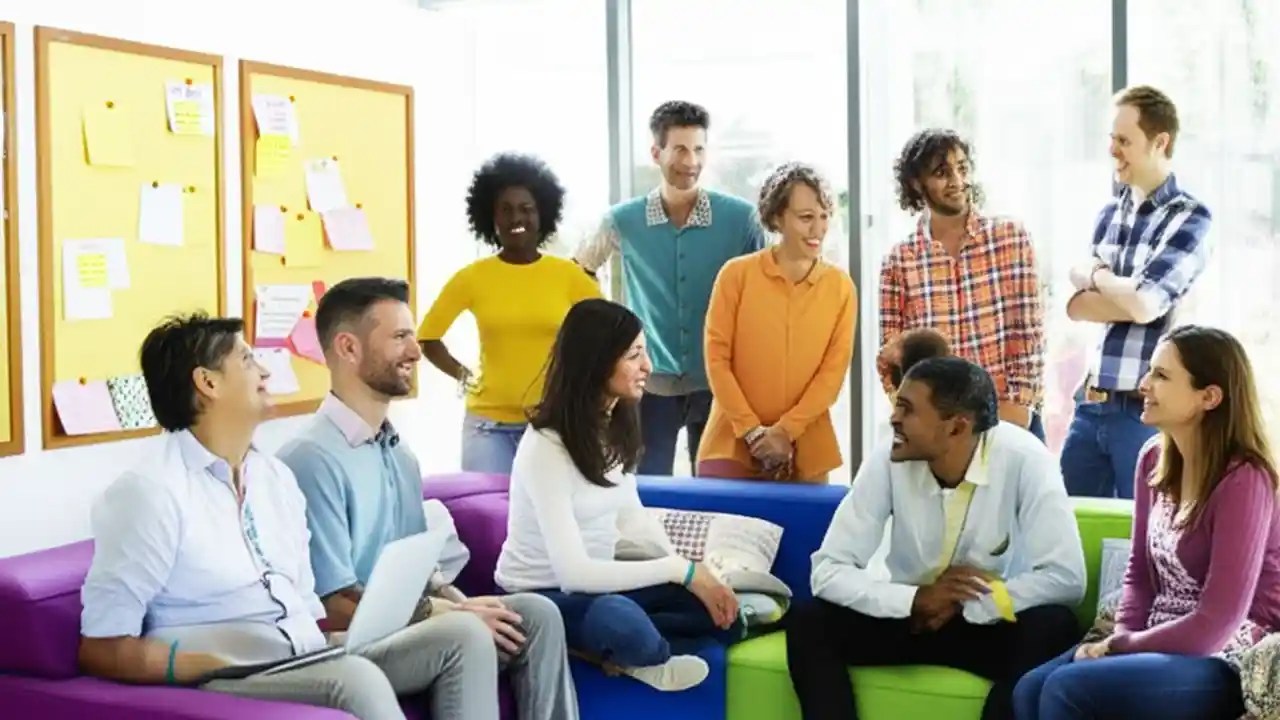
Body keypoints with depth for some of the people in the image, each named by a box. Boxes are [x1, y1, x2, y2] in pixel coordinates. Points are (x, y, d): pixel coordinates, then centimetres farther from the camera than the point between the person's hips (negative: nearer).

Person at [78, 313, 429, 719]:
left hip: (314, 662, 8)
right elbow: (101, 649, -11)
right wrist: (220, 666, -22)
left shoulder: (276, 478, 16)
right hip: (227, 682, -7)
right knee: (356, 679, -33)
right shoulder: (149, 491, -9)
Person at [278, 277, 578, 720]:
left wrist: (463, 604, -5)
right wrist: (452, 612, -16)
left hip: (405, 625, 8)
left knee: (535, 613, -10)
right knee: (463, 633, -31)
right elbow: (335, 607, -18)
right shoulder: (313, 459, -15)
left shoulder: (401, 455, 14)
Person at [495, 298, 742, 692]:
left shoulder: (615, 427, 2)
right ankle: (635, 650, -8)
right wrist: (681, 569, -26)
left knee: (719, 612, -11)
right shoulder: (546, 447, -24)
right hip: (539, 598, -7)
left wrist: (696, 571, -7)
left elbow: (633, 516, 10)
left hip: (595, 584, 7)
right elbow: (573, 572, -29)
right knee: (621, 621, -38)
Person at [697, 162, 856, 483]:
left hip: (806, 451, 1)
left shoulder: (840, 286, 2)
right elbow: (717, 358, -3)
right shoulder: (737, 274, -1)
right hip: (732, 444, -1)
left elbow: (834, 370, -1)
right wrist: (752, 431, -11)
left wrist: (786, 431, -11)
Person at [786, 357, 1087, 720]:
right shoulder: (888, 461, -16)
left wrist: (964, 605, -23)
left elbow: (1066, 577, -24)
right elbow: (828, 570, -17)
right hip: (912, 616, 2)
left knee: (1053, 629, -33)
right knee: (807, 623, -21)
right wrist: (916, 599, -29)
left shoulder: (1023, 459, -21)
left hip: (992, 623, -2)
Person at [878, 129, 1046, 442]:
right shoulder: (899, 260, 2)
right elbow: (889, 359, 4)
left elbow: (1028, 333, -1)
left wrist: (1019, 405, -10)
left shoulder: (1012, 236, 1)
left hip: (1010, 420, 0)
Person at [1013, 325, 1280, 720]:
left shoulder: (1244, 480, -17)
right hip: (1161, 642, 7)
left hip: (1224, 665, -7)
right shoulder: (1155, 458, 6)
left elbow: (1214, 627, -19)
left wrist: (1118, 646, -12)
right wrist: (1120, 639, -4)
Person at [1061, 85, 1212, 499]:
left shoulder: (1189, 218, -9)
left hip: (1146, 409, -6)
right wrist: (1124, 293, -12)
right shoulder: (1110, 214, 11)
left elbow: (1144, 304, -19)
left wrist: (1095, 276, -1)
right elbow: (1075, 306, 5)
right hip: (1091, 403, 6)